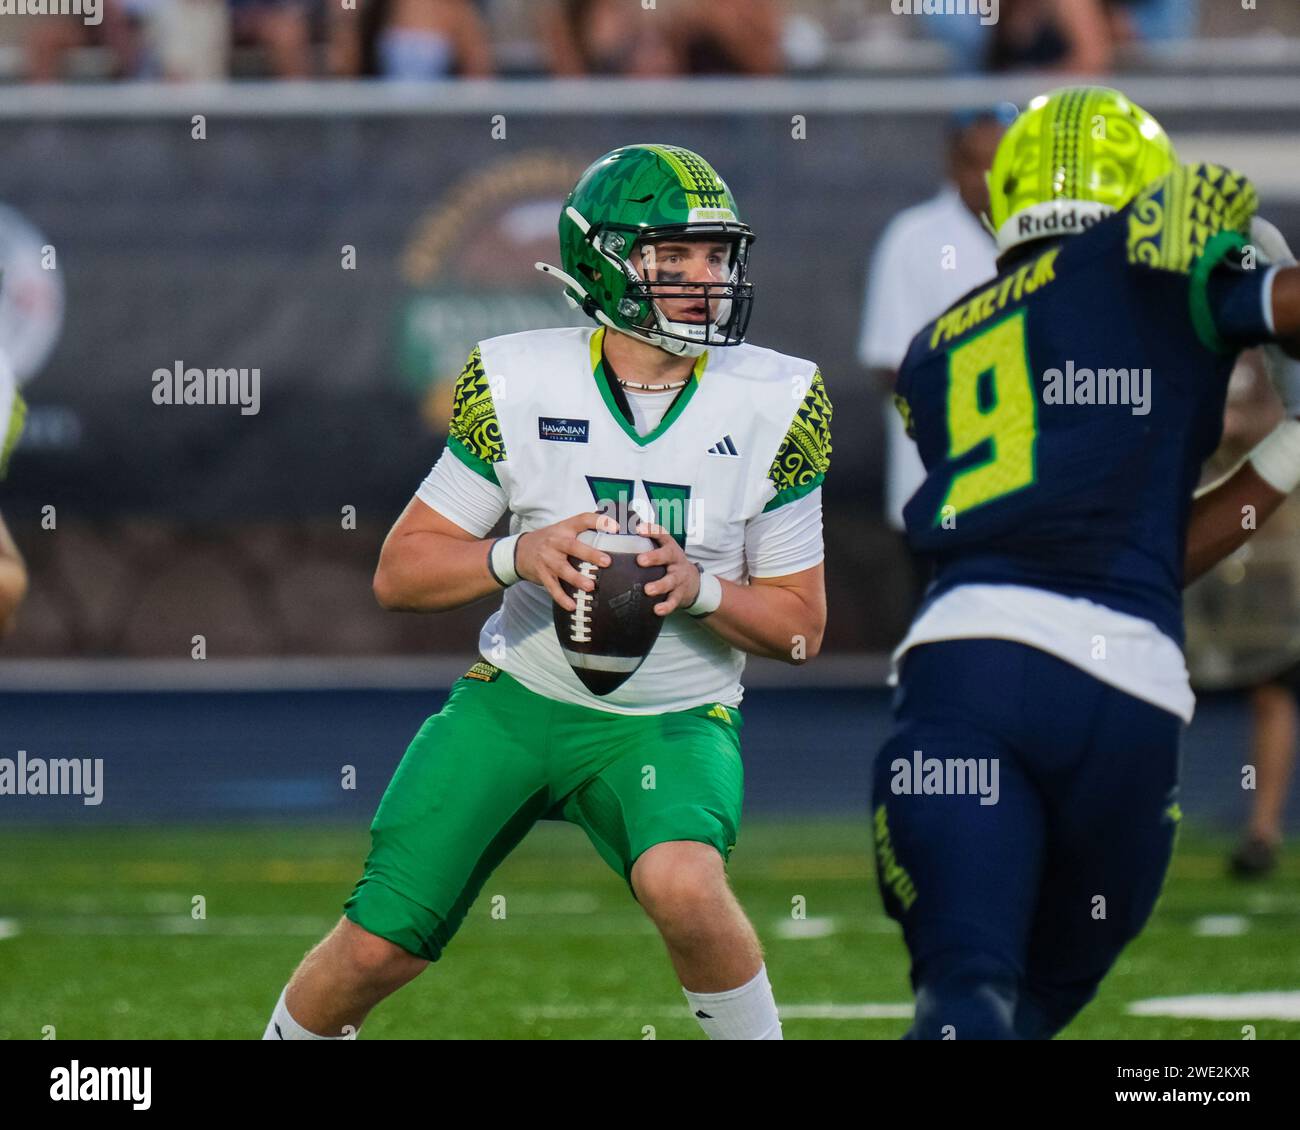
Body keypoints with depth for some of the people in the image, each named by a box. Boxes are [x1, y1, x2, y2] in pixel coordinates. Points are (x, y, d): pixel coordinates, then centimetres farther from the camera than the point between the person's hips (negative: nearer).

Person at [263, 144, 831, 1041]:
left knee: (683, 885, -33)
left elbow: (801, 626, -3)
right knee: (377, 949, -1)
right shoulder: (519, 386, -8)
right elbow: (401, 572, -4)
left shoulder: (771, 404, -8)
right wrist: (518, 556, -23)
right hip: (518, 699, 1)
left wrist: (701, 588, -23)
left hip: (671, 722, -1)